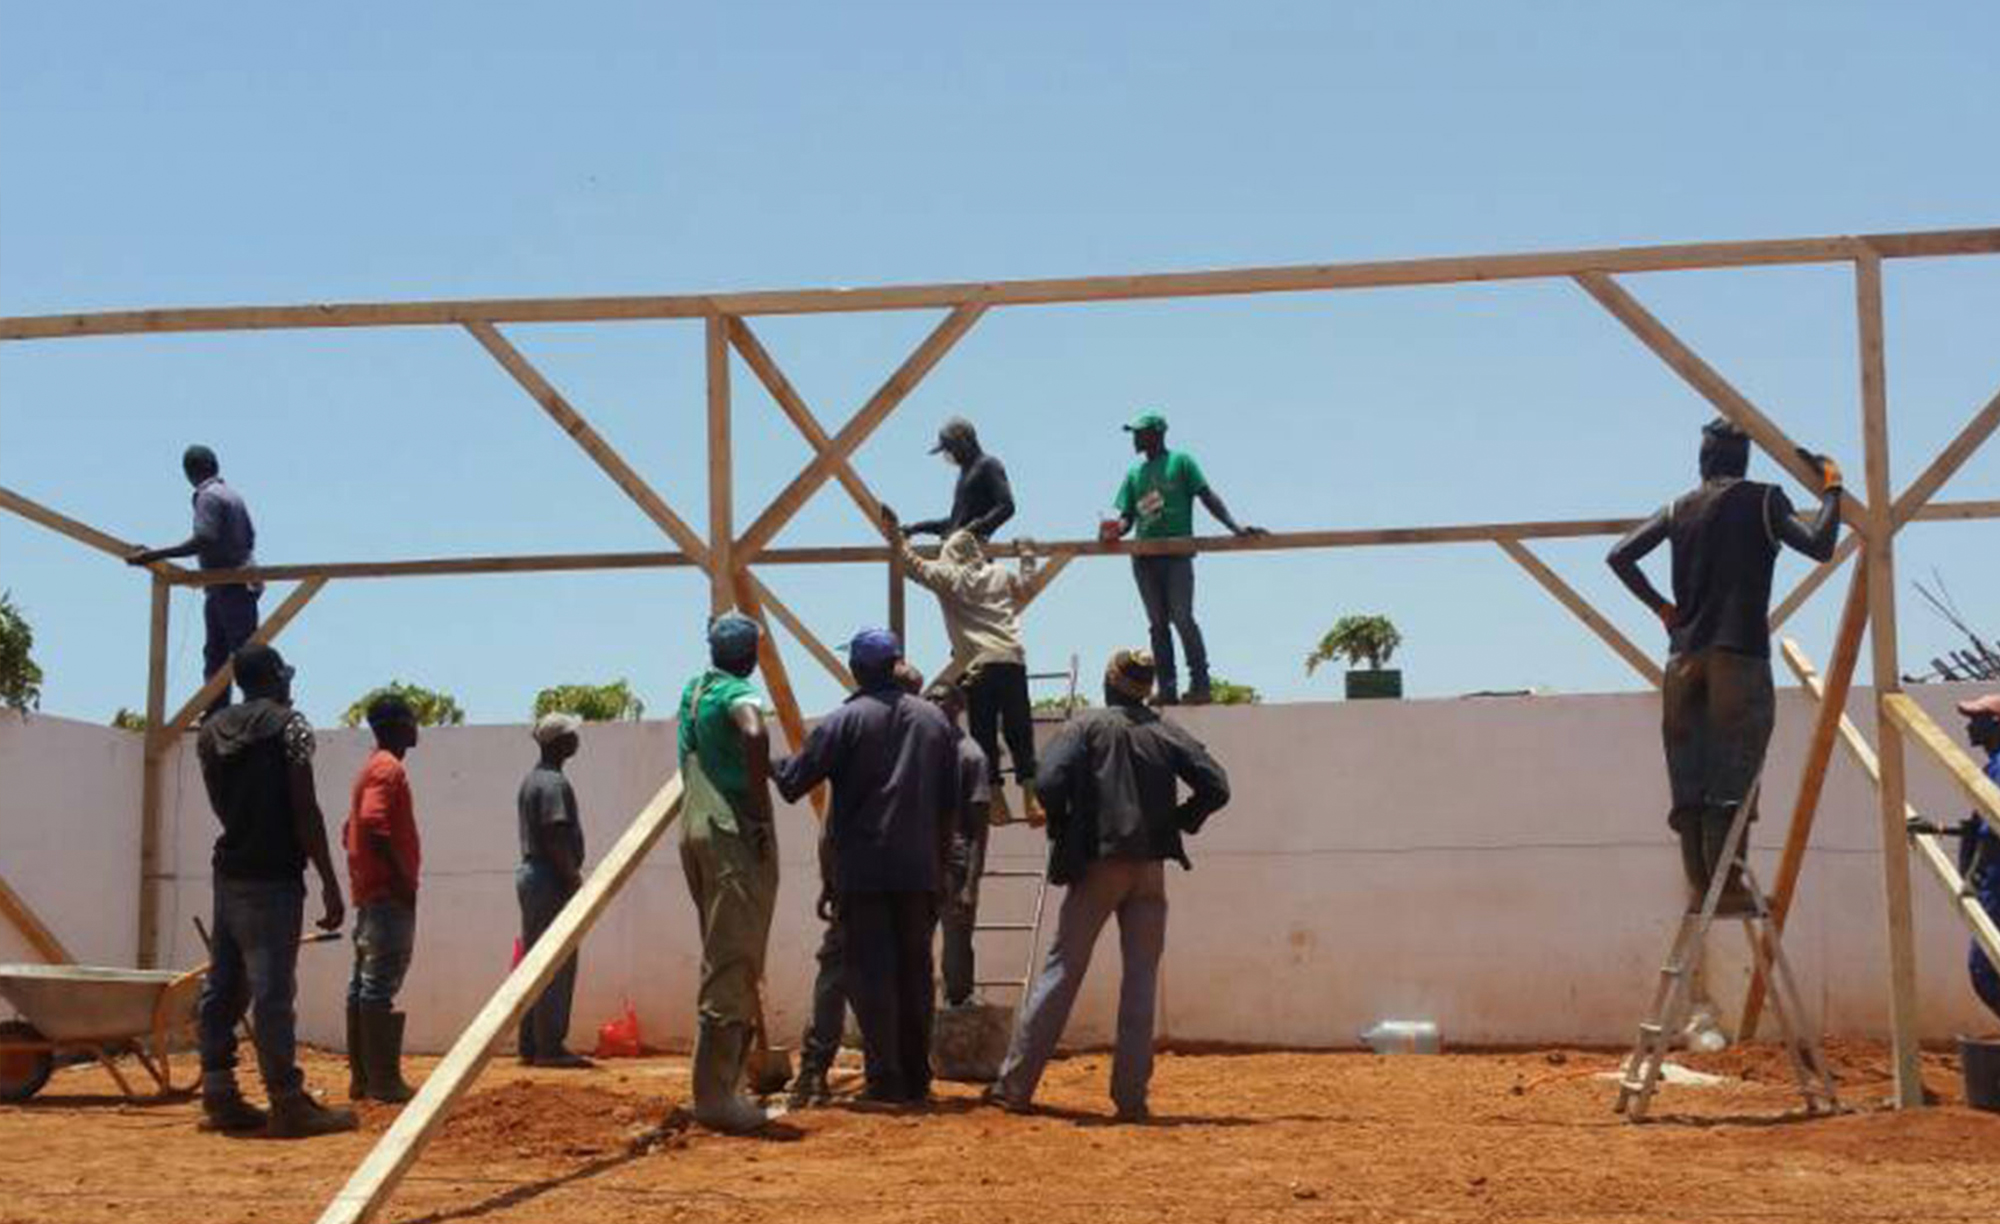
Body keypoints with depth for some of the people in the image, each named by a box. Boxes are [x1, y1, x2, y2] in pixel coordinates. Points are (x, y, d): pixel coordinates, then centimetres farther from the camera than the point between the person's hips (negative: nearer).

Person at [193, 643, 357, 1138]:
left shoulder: (211, 732, 13)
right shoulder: (288, 724, -6)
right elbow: (305, 810, -12)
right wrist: (330, 884, -10)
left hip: (228, 871, 7)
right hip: (273, 876, -7)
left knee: (222, 986, 9)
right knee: (273, 990, -8)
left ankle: (219, 1097, 12)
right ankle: (287, 1103, -7)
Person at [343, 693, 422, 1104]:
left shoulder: (372, 768, 20)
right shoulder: (390, 769, -11)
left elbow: (354, 829, 22)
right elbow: (375, 825, -23)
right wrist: (403, 878, -20)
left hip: (369, 892, 10)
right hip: (389, 894, -10)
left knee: (363, 984, 9)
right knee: (382, 985, -10)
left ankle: (361, 1077, 13)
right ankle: (383, 1080, -10)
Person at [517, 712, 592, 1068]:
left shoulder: (530, 781, 17)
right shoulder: (554, 783, -14)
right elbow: (557, 839, -21)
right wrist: (575, 880, -18)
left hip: (530, 872, 10)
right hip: (552, 879, -10)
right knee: (557, 965, -7)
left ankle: (530, 1045, 14)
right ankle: (550, 1047, -6)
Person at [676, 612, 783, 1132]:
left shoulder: (692, 691, 16)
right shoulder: (738, 694, -10)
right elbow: (754, 734, -31)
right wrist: (760, 812, -22)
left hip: (696, 830, 9)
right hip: (735, 835, -9)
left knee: (725, 962, 14)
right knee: (731, 967, -7)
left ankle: (720, 1089, 17)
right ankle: (716, 1095, -8)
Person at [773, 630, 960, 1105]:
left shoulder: (846, 720, -7)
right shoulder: (934, 720, 8)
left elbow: (793, 780, -8)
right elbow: (949, 800, 9)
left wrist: (775, 764, 14)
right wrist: (940, 860, 16)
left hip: (862, 871, -4)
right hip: (920, 870, 4)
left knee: (869, 971, 0)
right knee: (916, 969, 11)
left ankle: (885, 1078, -3)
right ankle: (916, 1078, 16)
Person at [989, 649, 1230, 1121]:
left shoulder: (1086, 727, -2)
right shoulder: (1168, 734, 6)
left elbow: (1049, 784, -14)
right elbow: (1215, 787, 0)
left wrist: (1063, 831, 2)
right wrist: (1177, 823, 10)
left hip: (1097, 865, -2)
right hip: (1150, 869, 2)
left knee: (1061, 971, 3)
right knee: (1141, 980, 6)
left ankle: (1016, 1084, 6)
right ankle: (1131, 1096, 5)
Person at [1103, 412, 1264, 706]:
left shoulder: (1181, 462, 5)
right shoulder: (1134, 473, 19)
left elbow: (1207, 497, -1)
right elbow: (1127, 516, 16)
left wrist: (1235, 528, -13)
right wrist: (1116, 530, -7)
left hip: (1177, 553, -5)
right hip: (1144, 557, 5)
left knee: (1182, 618, -12)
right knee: (1158, 624, 3)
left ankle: (1200, 684, -10)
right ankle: (1167, 688, 4)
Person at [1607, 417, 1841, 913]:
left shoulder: (1679, 509, 13)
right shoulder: (1762, 499, 1)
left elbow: (1620, 557, 6)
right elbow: (1819, 545, -10)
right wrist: (1831, 488, 3)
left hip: (1685, 654, 4)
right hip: (1740, 652, -4)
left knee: (1689, 777, 5)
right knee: (1731, 778, -6)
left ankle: (1700, 886, 3)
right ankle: (1728, 886, -12)